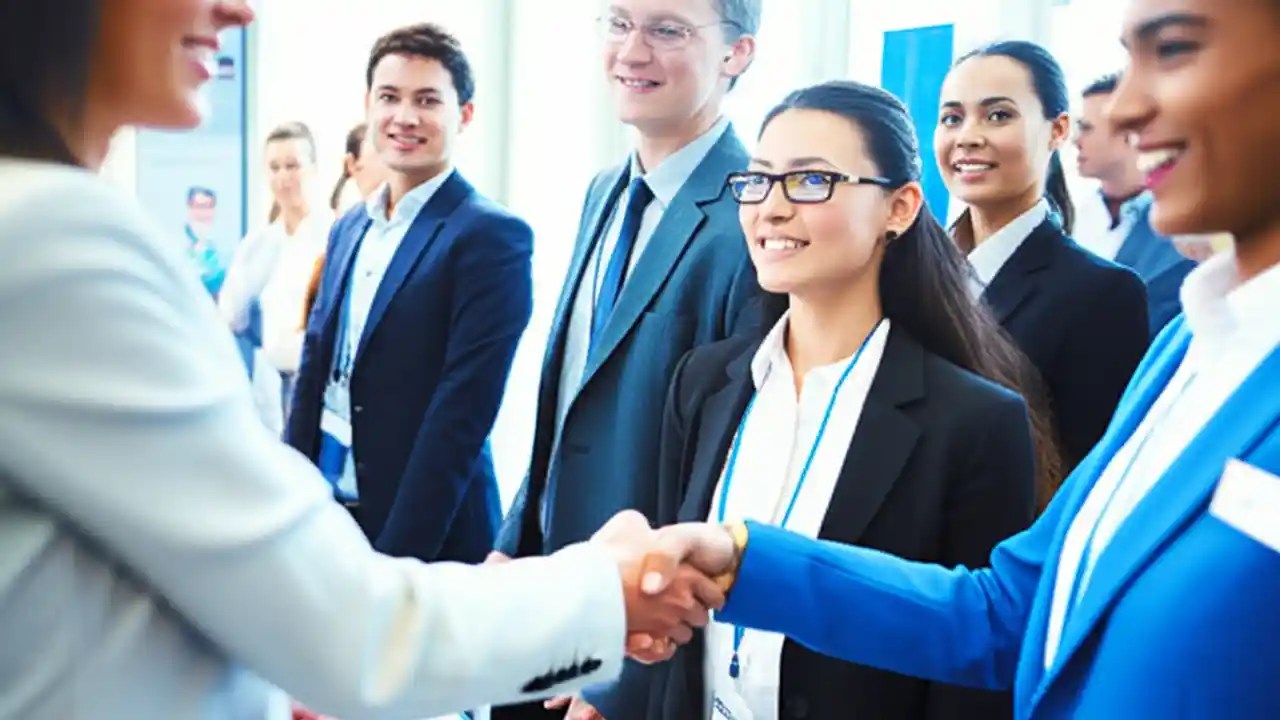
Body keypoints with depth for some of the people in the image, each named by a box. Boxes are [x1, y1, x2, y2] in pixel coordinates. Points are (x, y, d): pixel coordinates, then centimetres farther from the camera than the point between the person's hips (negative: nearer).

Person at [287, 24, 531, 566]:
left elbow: (461, 413, -18)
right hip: (325, 515, 7)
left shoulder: (492, 236, -13)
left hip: (429, 537, -6)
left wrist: (396, 555, -19)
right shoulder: (349, 228, 10)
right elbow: (314, 371, 10)